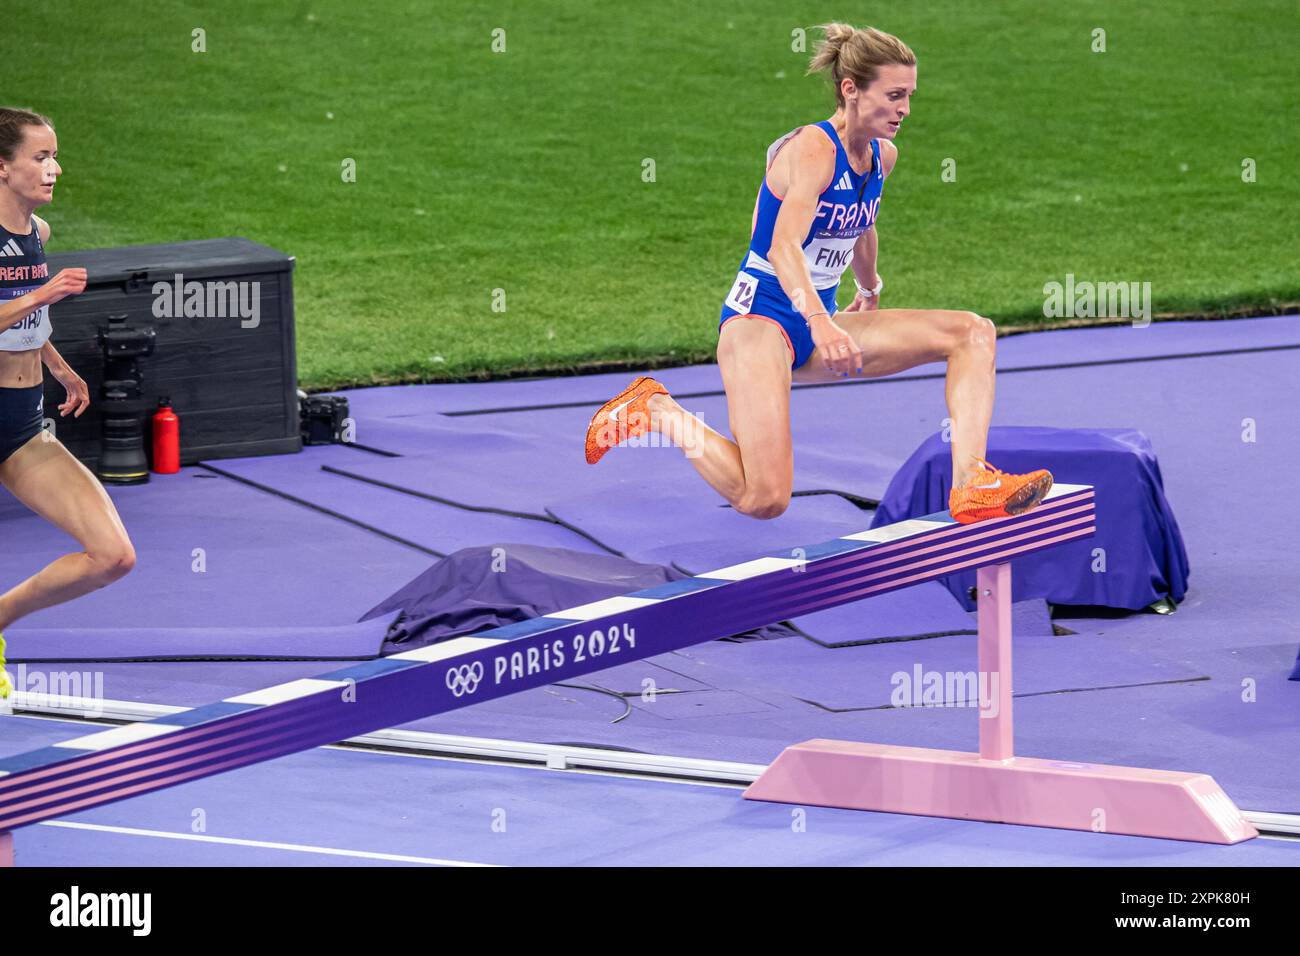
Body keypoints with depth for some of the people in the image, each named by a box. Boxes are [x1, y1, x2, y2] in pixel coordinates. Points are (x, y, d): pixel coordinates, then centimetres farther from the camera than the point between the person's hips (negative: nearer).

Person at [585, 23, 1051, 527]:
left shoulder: (883, 155, 7)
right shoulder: (813, 148, -18)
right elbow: (784, 246, -34)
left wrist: (869, 290, 46)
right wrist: (821, 323, -50)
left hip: (820, 326, 8)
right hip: (760, 317, -8)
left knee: (973, 333, -8)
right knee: (763, 499, -20)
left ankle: (971, 485, -21)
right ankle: (655, 411, 5)